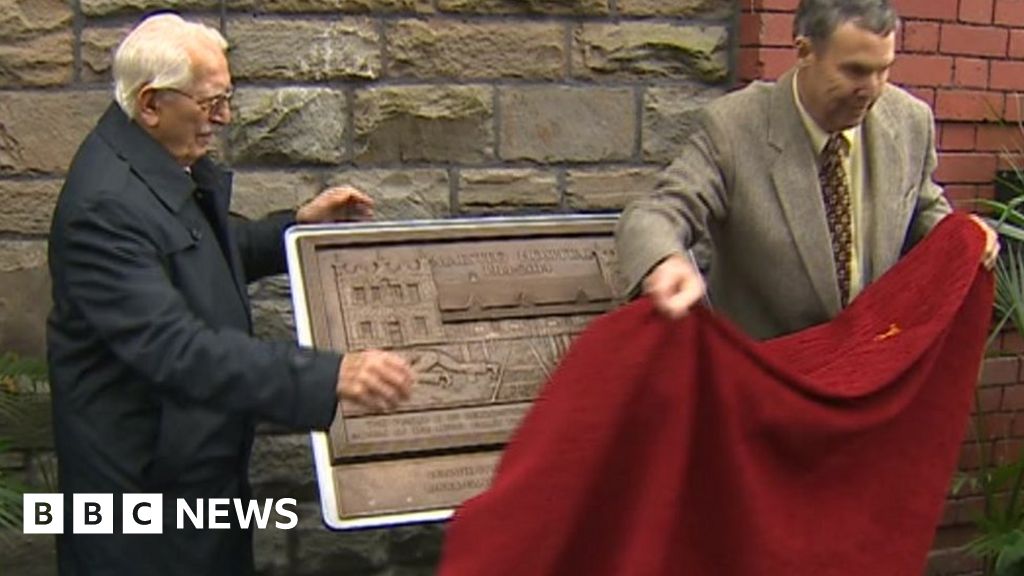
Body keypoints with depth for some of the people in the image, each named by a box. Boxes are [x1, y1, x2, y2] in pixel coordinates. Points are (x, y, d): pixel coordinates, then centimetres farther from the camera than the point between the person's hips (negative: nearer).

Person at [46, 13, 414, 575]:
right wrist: (330, 375, -41)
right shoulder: (106, 204, -28)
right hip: (144, 472, -9)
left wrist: (299, 223, 2)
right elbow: (173, 347, -35)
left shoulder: (173, 163, 2)